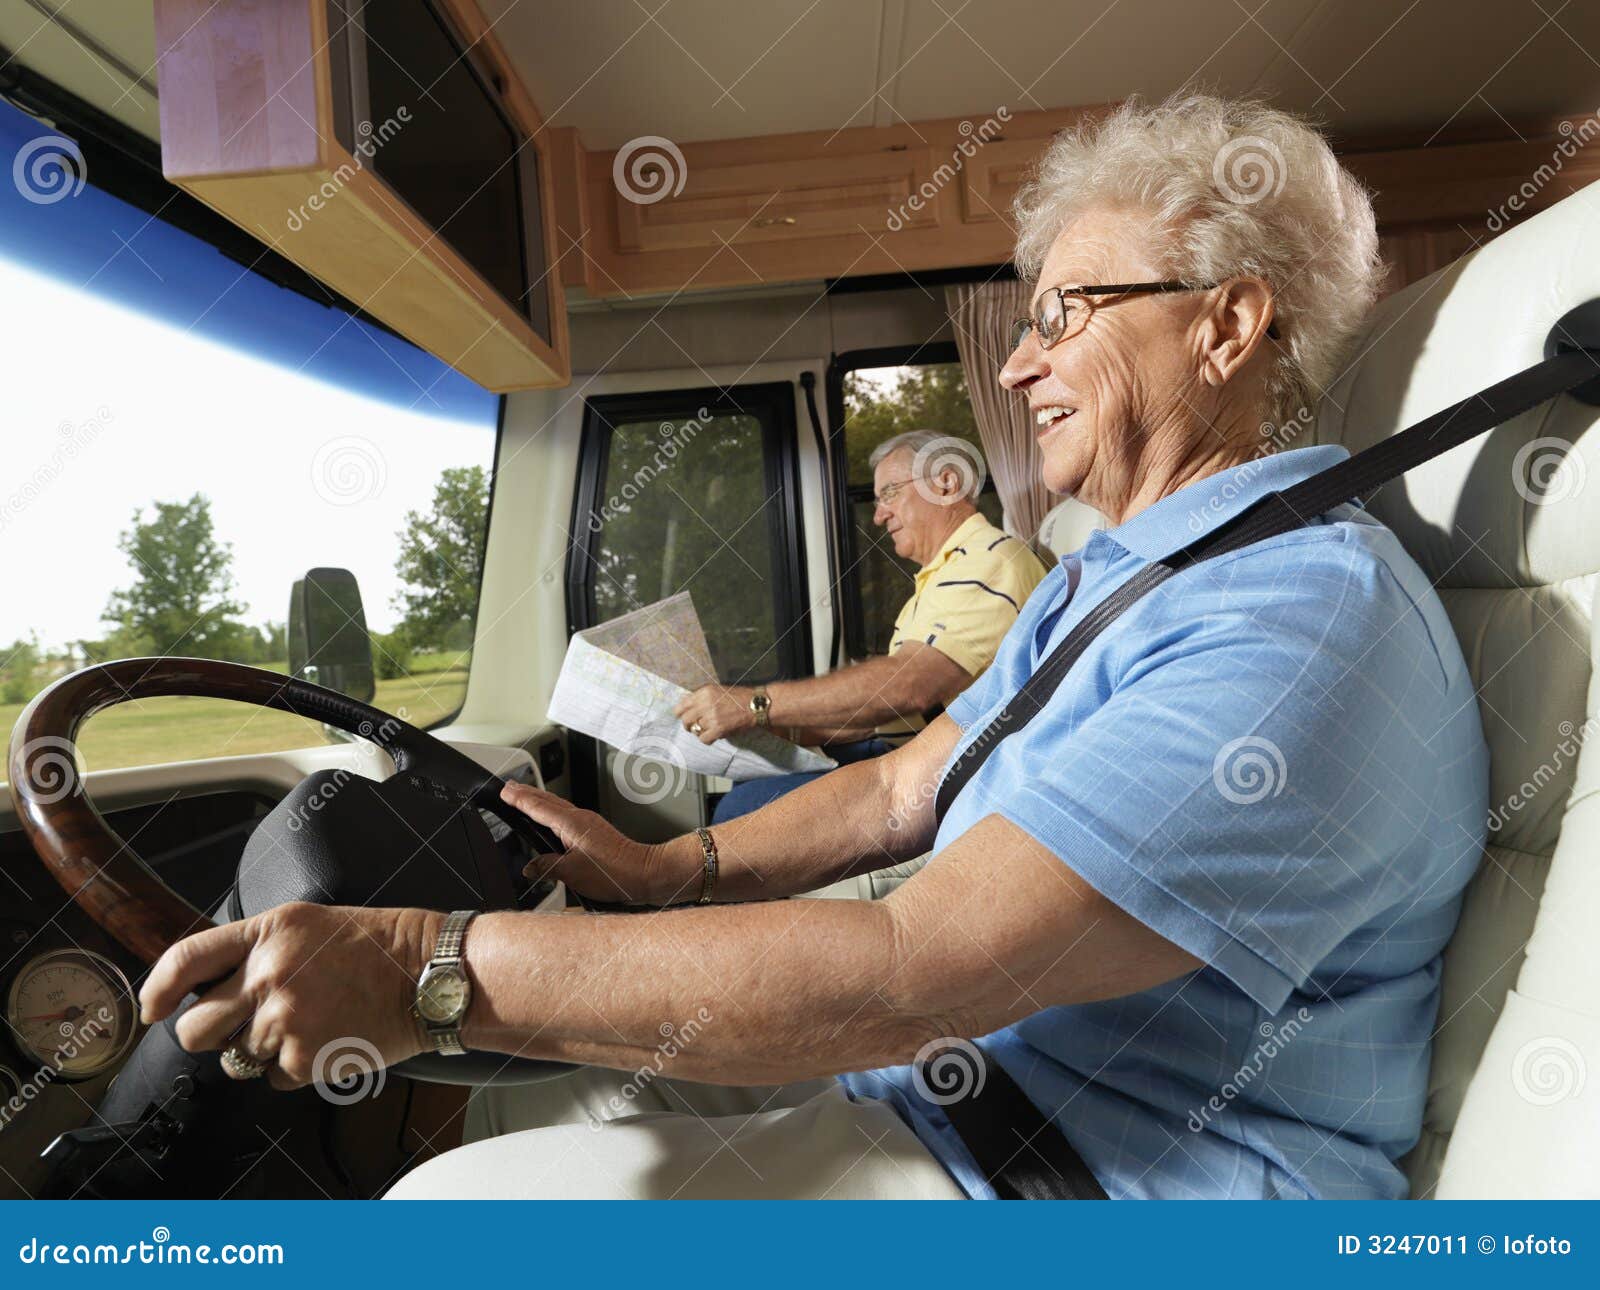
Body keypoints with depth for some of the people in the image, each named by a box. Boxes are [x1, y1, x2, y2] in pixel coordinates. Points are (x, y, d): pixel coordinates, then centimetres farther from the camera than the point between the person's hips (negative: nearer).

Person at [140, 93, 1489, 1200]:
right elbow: (900, 791, 11)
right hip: (939, 1080, 8)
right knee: (524, 1102, 12)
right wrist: (670, 869, 2)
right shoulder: (1102, 578, 10)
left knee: (457, 1204, -10)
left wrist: (420, 967, -27)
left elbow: (911, 977, -32)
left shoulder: (1310, 618, -24)